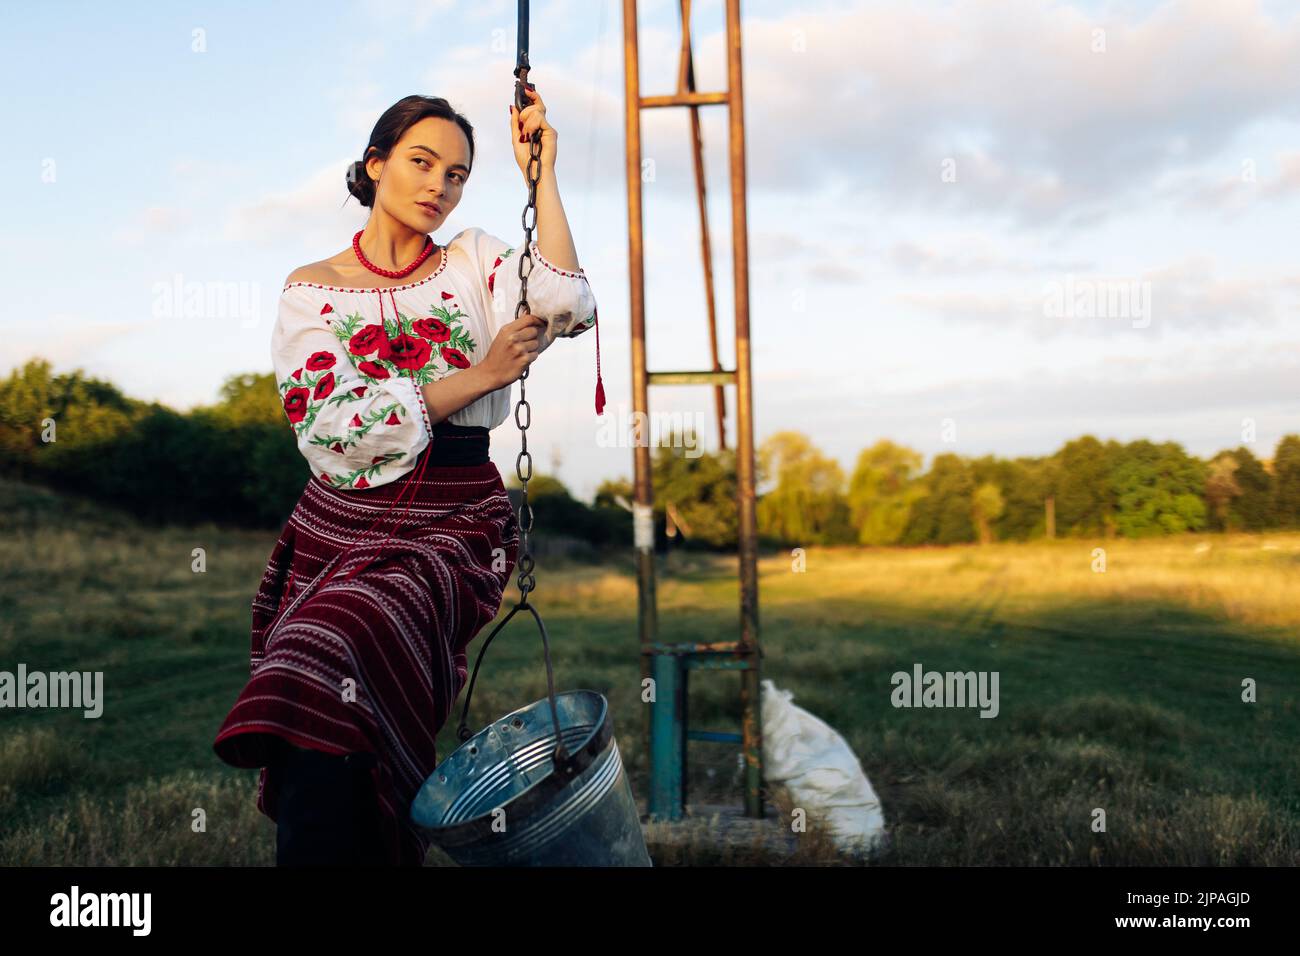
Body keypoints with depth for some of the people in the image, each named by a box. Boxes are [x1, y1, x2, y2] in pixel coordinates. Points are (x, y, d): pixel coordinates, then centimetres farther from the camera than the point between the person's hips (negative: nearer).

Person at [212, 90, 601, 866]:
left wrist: (541, 172, -5)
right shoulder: (311, 289, 7)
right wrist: (479, 376, -10)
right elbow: (332, 431, -8)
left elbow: (567, 309, -11)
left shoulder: (476, 261, 10)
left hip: (455, 524, -1)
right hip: (339, 525, 1)